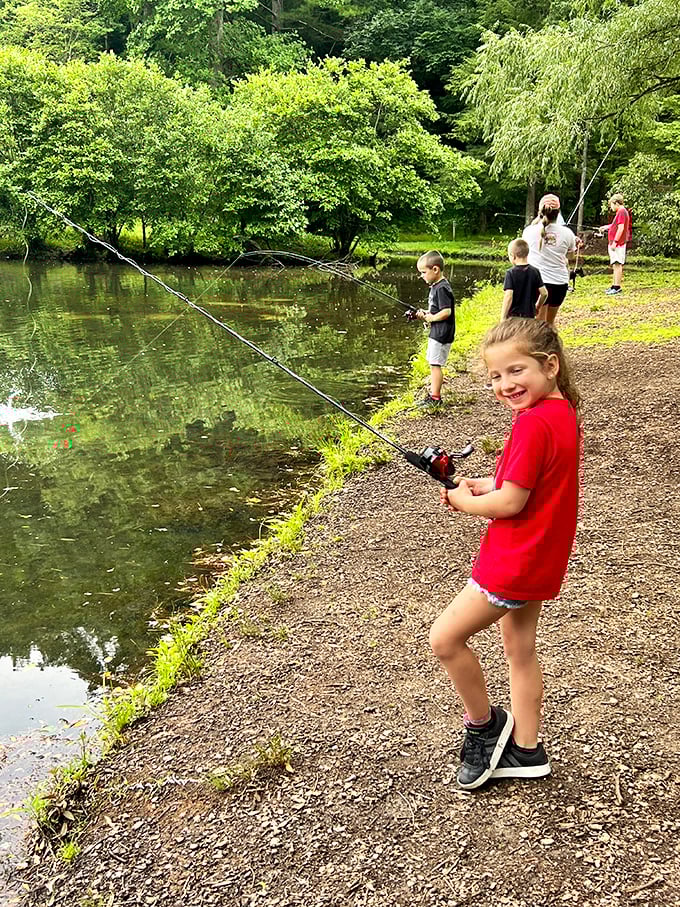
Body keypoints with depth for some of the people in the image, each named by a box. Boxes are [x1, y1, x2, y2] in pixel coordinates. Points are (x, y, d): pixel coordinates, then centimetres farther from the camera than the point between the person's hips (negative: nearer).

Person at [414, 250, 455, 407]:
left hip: (442, 334, -11)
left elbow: (446, 312, -25)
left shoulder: (442, 288, -18)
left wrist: (430, 318, -14)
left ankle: (435, 398, -1)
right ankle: (433, 394, 23)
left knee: (435, 364, -7)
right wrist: (425, 314, 6)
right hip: (436, 333, 11)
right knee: (433, 364, 15)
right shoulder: (435, 287, 14)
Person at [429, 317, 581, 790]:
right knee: (520, 648, 19)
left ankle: (485, 724, 16)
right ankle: (525, 749, 30)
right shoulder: (564, 413, 6)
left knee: (445, 638, -1)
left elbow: (511, 503, -24)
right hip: (540, 560, 10)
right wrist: (484, 486, 5)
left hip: (515, 561, -10)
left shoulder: (534, 423, -25)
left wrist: (464, 501, -6)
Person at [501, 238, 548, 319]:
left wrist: (502, 318, -14)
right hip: (529, 316, 4)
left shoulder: (511, 273, -11)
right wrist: (537, 307, 18)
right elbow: (544, 293, 1)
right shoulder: (535, 272, 2)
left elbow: (508, 296, -17)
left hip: (513, 316, -4)